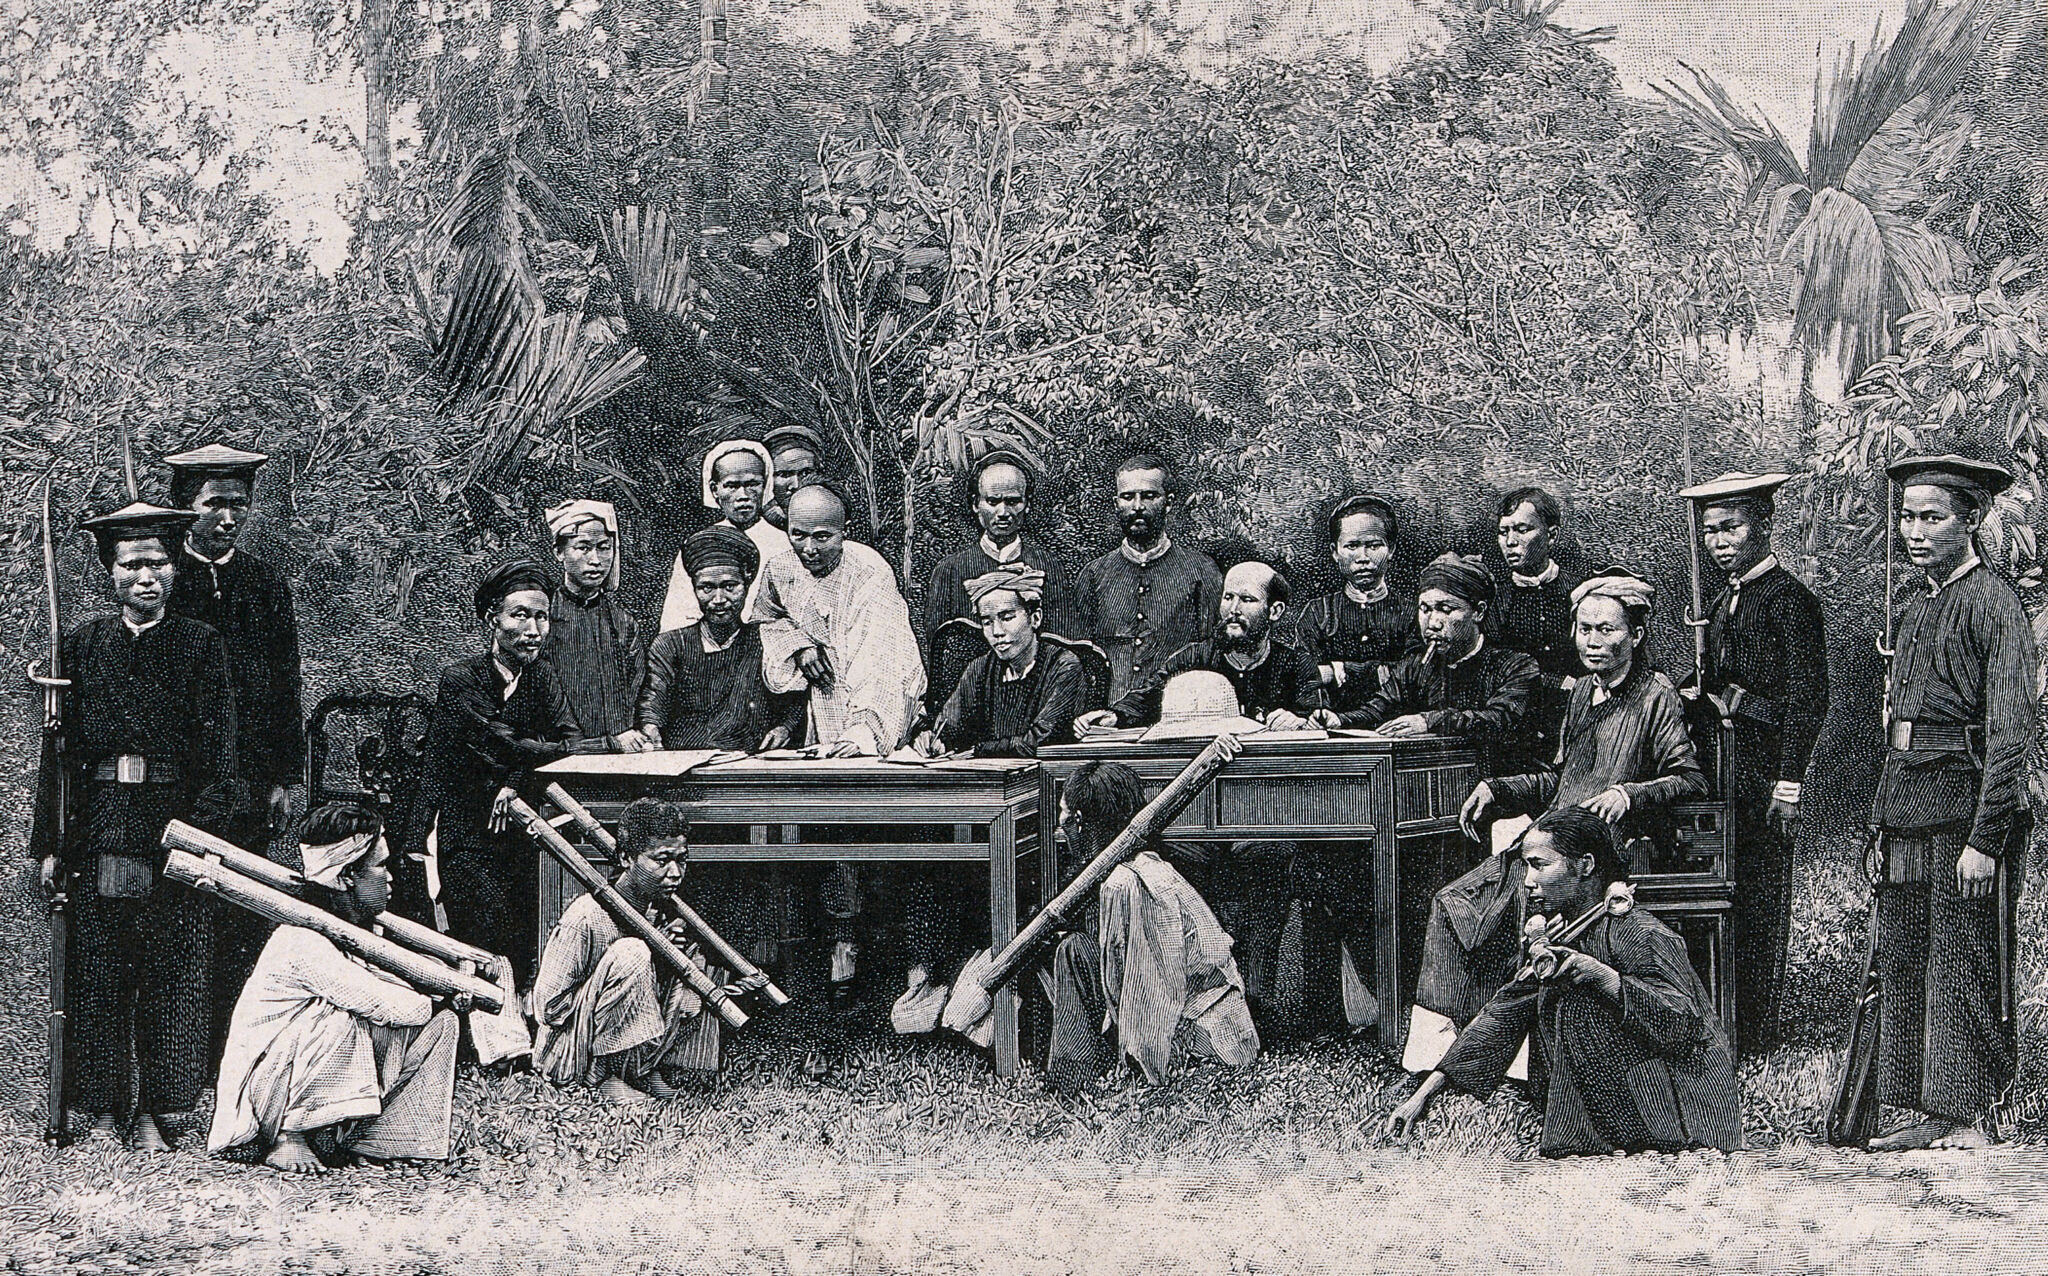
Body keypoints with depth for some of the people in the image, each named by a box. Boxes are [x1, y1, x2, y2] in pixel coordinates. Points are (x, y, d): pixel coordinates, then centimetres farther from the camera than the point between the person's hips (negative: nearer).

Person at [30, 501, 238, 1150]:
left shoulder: (202, 646, 5)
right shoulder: (81, 645, 8)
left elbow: (218, 749, 1)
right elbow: (57, 748, 7)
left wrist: (203, 830, -9)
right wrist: (50, 841, 1)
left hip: (174, 826, -1)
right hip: (96, 826, 1)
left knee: (171, 973, -1)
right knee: (96, 974, 2)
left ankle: (153, 1113, 6)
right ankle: (103, 1108, 10)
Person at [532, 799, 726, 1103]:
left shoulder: (663, 911, 1)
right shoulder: (587, 917, -22)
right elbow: (548, 1008, -21)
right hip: (569, 1055, -7)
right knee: (631, 952, -26)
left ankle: (656, 1069, -4)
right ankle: (608, 1075, -18)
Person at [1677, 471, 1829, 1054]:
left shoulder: (1790, 600, -10)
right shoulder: (1725, 602, 17)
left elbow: (1807, 700, -15)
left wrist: (1787, 784, -19)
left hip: (1763, 768, -8)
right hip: (1722, 765, 8)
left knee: (1760, 902, -3)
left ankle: (1755, 1037, 2)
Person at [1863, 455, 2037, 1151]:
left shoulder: (1993, 604, -9)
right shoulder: (1914, 609, 16)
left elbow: (2011, 734, -15)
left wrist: (1985, 839, -19)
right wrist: (1882, 825, 16)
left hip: (1963, 810, -9)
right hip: (1907, 812, 9)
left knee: (1962, 973, -5)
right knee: (1902, 966, 10)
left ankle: (1971, 1119, 2)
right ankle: (1930, 1116, 16)